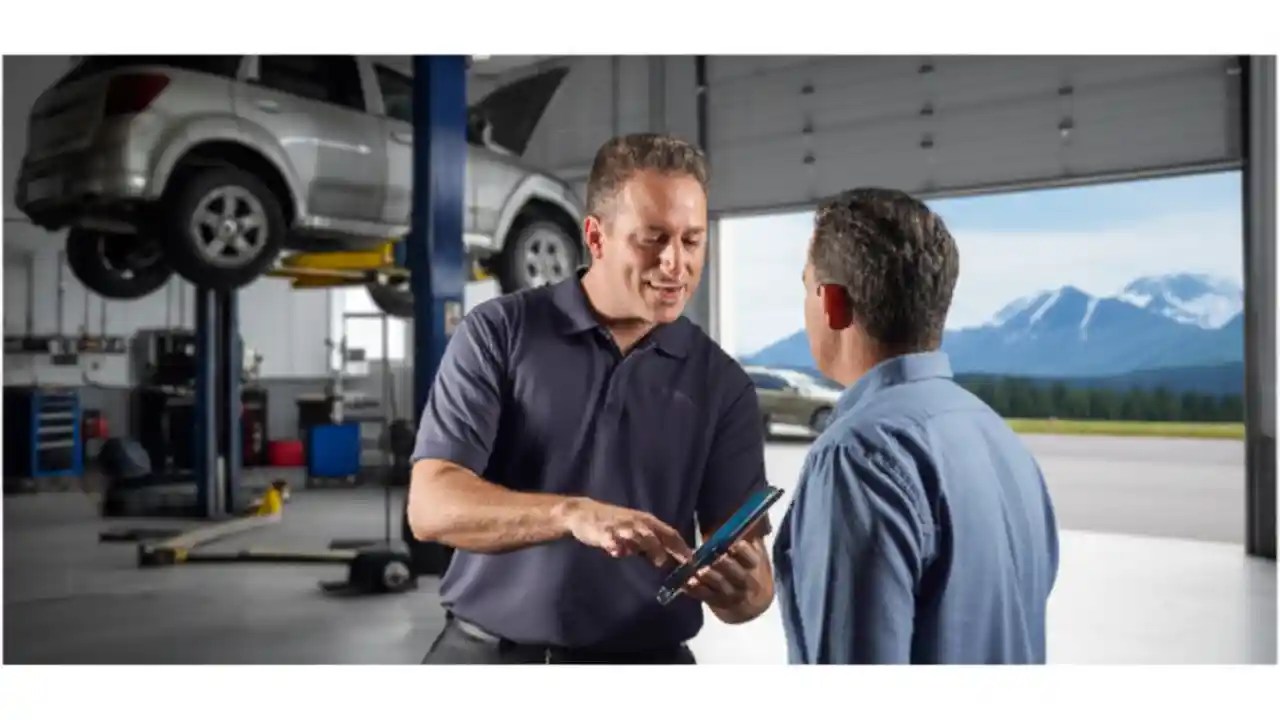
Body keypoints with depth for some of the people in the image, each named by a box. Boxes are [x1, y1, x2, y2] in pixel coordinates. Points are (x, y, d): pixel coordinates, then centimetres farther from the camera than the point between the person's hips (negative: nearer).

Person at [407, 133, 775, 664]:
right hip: (488, 659, -1)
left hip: (640, 671, 1)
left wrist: (744, 587, -26)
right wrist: (572, 513, -31)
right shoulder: (498, 333, -6)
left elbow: (751, 578, -2)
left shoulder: (723, 385, -1)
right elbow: (432, 505, -15)